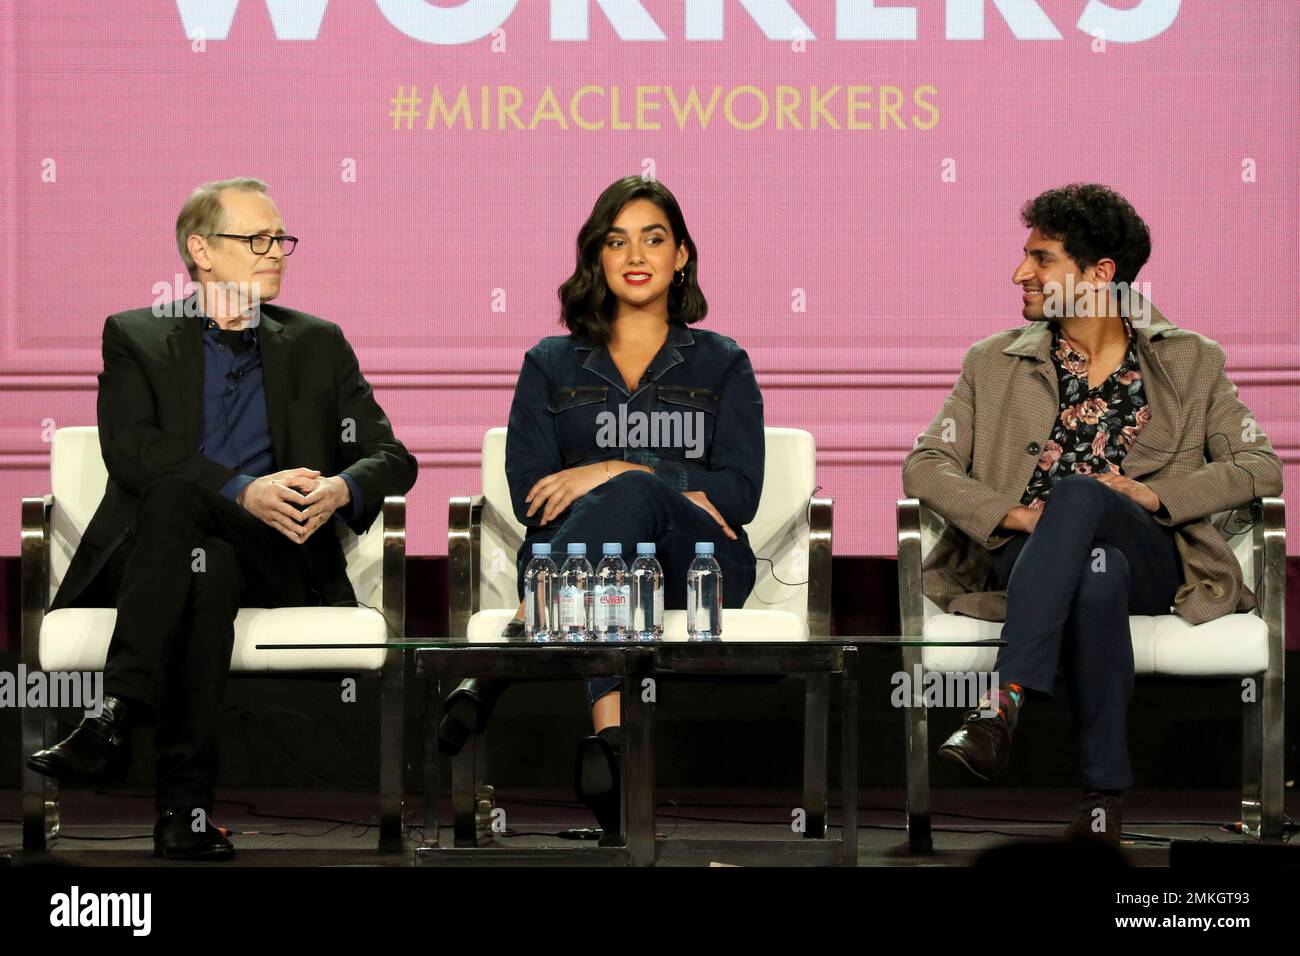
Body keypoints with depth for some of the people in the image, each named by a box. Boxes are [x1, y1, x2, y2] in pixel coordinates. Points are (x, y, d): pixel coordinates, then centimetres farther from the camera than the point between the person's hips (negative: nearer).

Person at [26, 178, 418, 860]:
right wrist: (242, 491, -21)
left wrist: (343, 489, -14)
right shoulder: (136, 338, 14)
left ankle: (117, 720, -50)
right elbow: (130, 452, -5)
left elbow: (391, 458, 12)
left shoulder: (318, 346, 21)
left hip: (272, 561, 1)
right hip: (143, 557, -1)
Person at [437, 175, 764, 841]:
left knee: (631, 494, -35)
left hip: (693, 573, 0)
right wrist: (676, 492, -7)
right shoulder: (551, 365, 20)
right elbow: (528, 497, 6)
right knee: (634, 498, -38)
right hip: (572, 558, 0)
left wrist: (619, 473, -10)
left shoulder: (721, 364, 19)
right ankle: (608, 733, -58)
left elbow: (741, 493, 5)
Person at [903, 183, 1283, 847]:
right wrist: (1014, 515, -11)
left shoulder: (1190, 363, 14)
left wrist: (1153, 494, -8)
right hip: (1028, 559, 1)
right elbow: (924, 466, 8)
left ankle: (1006, 700, -47)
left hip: (1152, 560, -1)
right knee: (1098, 574, -39)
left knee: (1079, 491, -37)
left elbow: (1261, 467, 7)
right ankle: (1105, 793, -41)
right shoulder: (994, 363, 17)